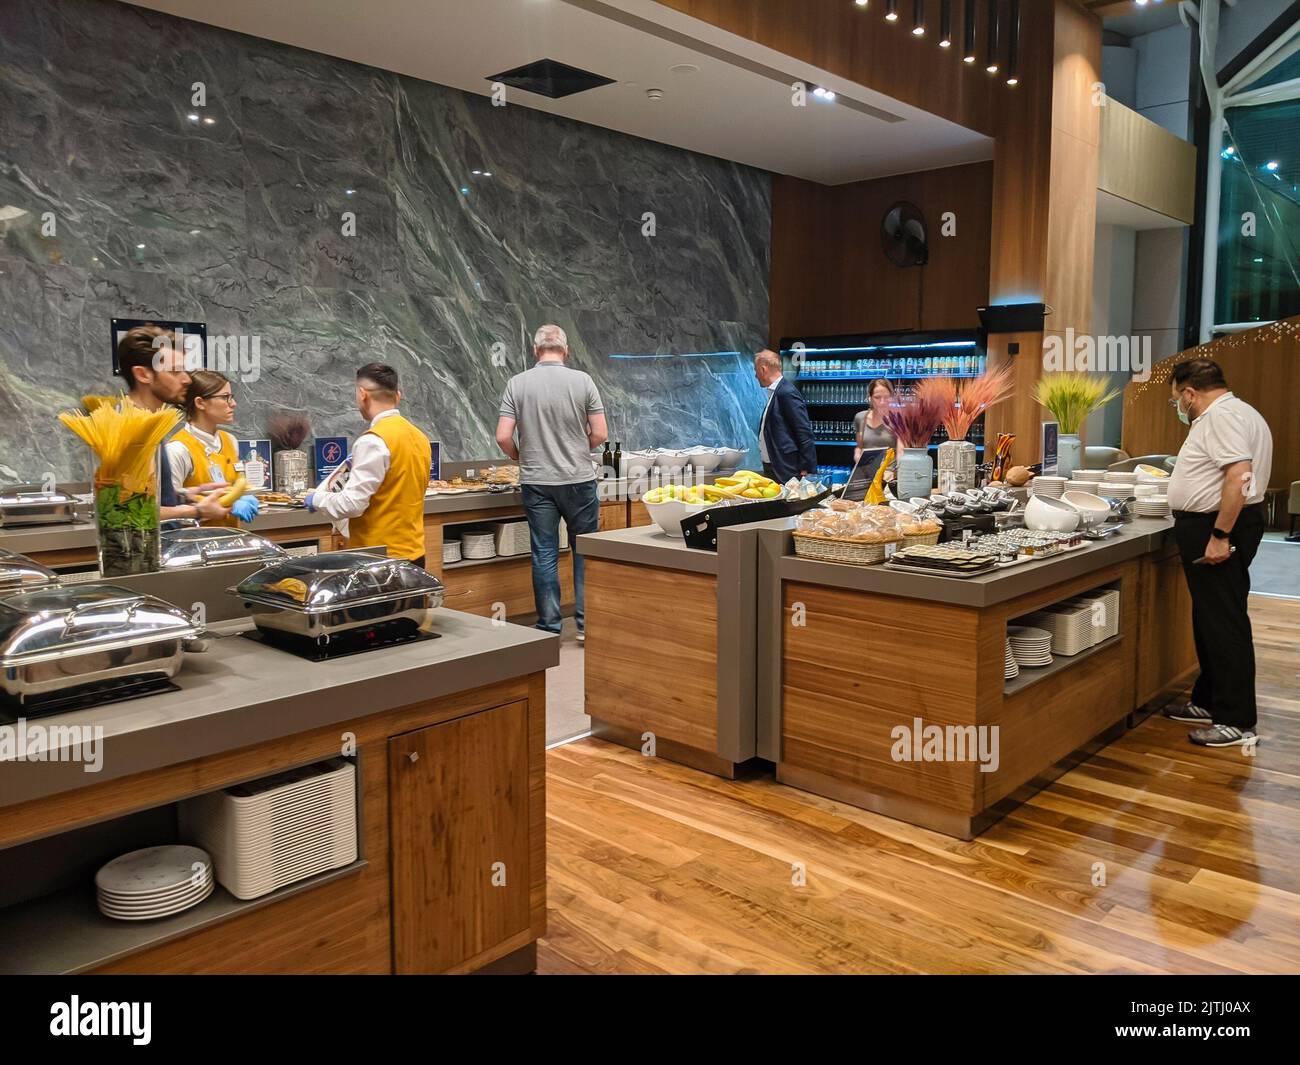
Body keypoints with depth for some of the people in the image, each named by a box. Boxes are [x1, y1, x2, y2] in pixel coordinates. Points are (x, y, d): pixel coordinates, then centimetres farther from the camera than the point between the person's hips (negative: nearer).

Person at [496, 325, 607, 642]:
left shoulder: (517, 383, -1)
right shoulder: (582, 380, -3)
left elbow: (503, 437, -5)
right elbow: (600, 434, -4)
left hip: (536, 482, 1)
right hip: (578, 479, -1)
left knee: (544, 555, 6)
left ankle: (550, 627, 11)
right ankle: (586, 623, 13)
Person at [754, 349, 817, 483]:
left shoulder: (788, 393, -15)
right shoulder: (774, 392, 14)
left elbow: (805, 434, -17)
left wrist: (806, 470, -17)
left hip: (786, 471, -9)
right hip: (771, 468, 9)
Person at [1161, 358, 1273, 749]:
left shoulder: (1222, 416, -17)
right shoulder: (1224, 413, 17)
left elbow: (1239, 476, -27)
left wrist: (1220, 536, -27)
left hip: (1219, 528, -11)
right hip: (1209, 526, 11)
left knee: (1224, 623, -6)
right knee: (1210, 619, 17)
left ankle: (1238, 722, 1)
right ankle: (1209, 702, 28)